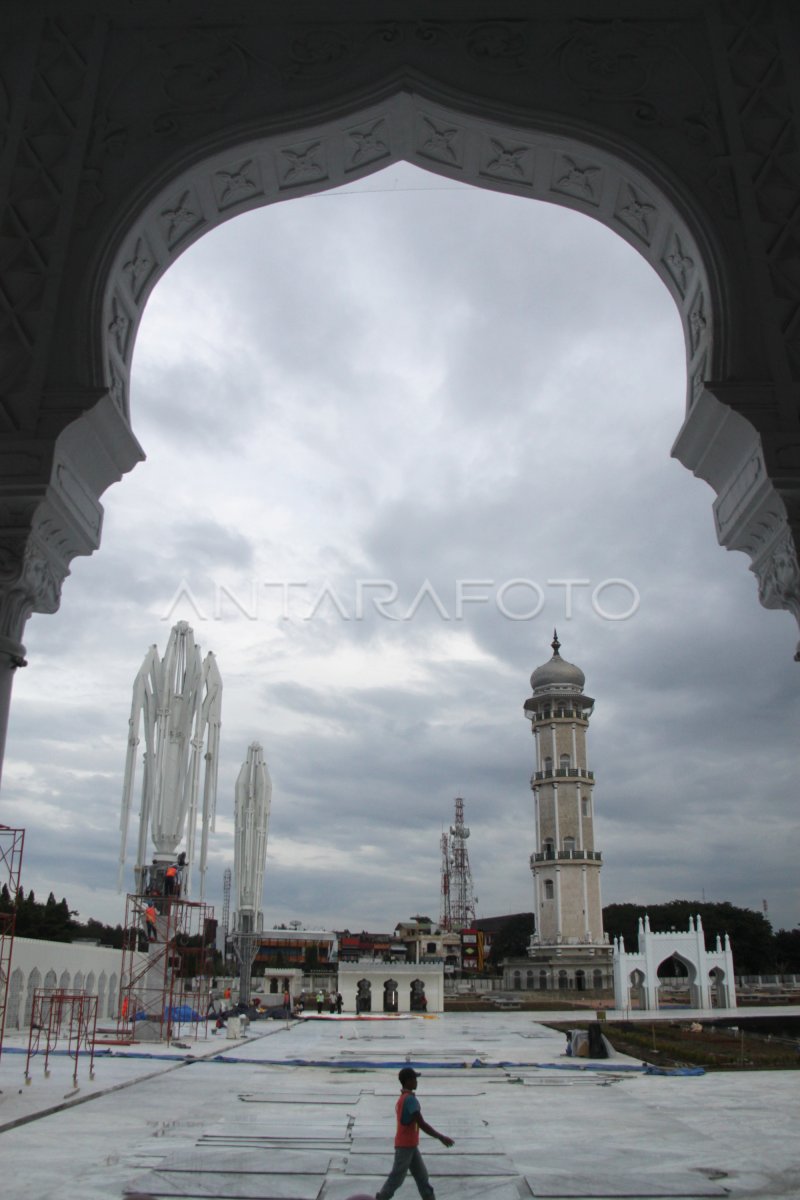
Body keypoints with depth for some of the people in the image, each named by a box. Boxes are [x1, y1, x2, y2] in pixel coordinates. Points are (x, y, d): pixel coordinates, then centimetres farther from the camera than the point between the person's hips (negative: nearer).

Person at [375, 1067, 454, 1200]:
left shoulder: (402, 1099, 10)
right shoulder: (410, 1099, -21)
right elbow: (422, 1124, -25)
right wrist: (441, 1137, -20)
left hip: (411, 1145, 10)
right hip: (405, 1145, -10)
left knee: (422, 1176, 11)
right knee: (396, 1178, -1)